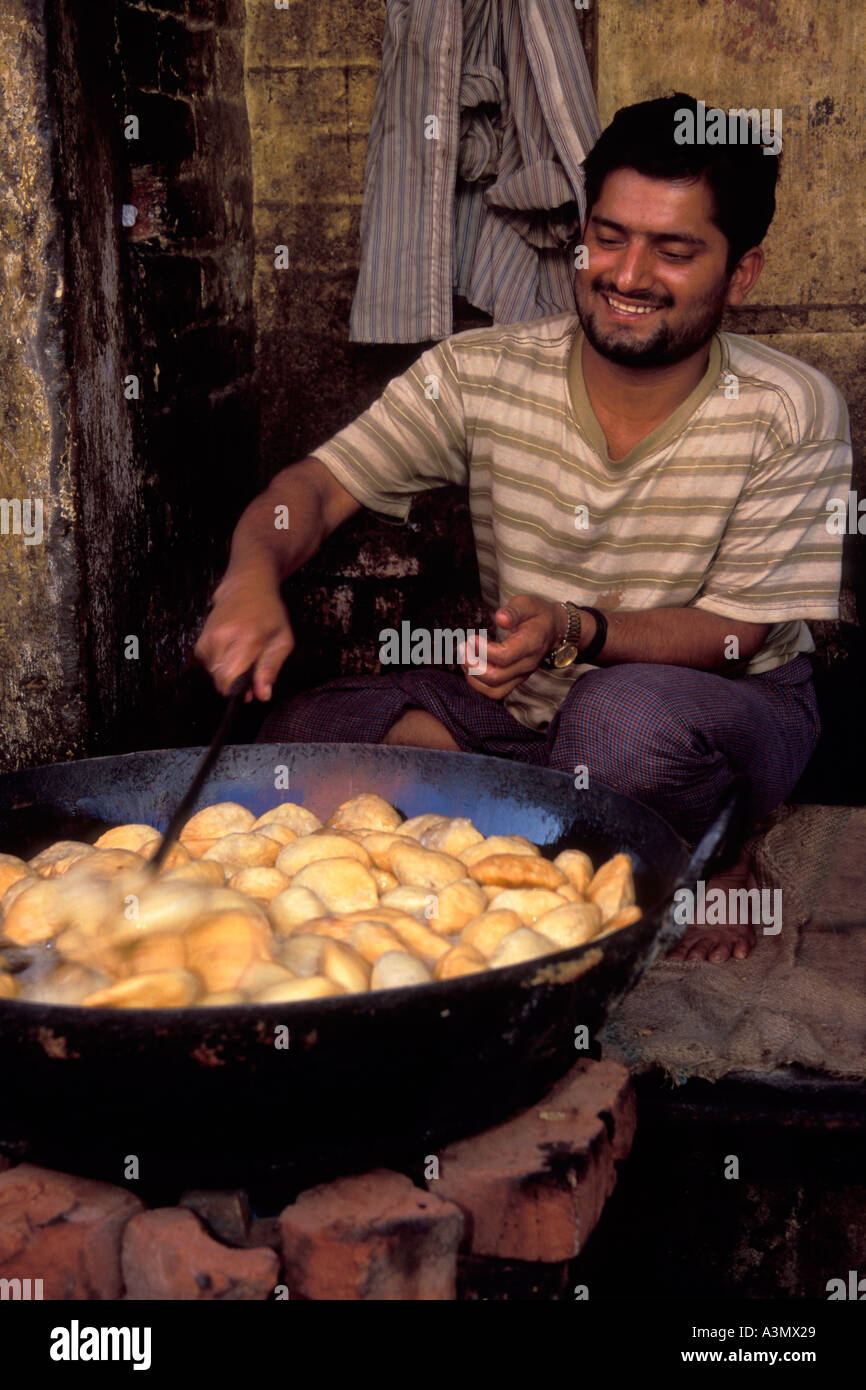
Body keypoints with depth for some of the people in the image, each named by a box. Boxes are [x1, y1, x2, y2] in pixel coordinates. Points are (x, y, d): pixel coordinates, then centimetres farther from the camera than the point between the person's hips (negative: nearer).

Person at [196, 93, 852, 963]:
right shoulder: (480, 374, -10)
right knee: (300, 735, -18)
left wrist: (578, 630, -34)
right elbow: (318, 485, -12)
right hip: (522, 702, 3)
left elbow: (736, 632, -16)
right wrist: (253, 577, -35)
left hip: (733, 706, -2)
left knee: (626, 715, -39)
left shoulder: (791, 414, -16)